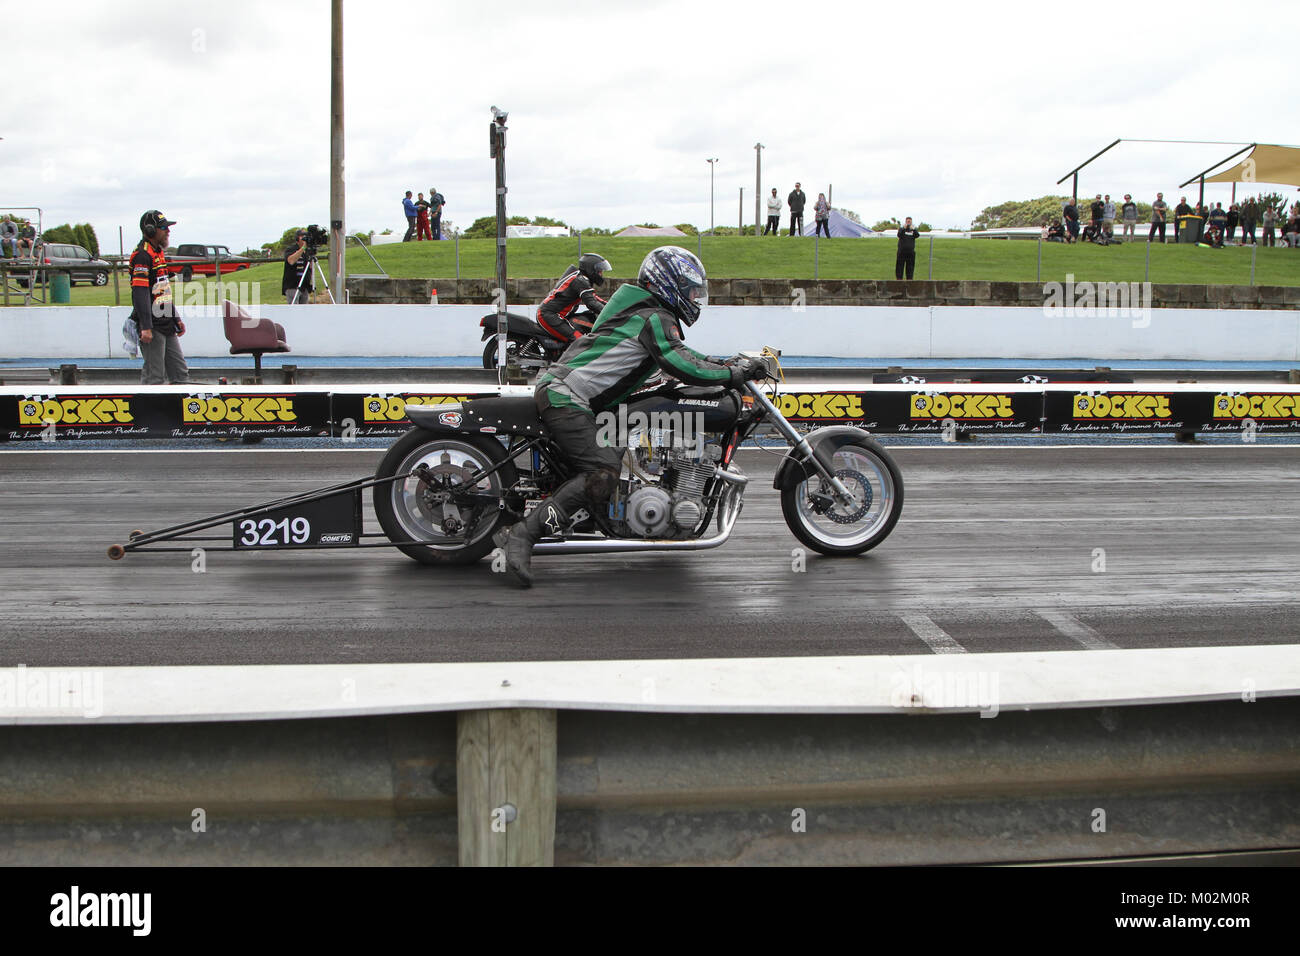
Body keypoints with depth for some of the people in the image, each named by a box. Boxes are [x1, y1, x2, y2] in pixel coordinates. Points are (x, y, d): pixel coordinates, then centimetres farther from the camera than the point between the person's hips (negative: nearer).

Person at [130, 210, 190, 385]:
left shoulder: (159, 253, 17)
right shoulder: (142, 255, -13)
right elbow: (140, 293, -20)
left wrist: (177, 319, 24)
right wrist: (146, 328, -25)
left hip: (166, 325, 10)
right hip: (152, 327, -10)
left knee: (180, 371, 11)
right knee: (154, 376, -7)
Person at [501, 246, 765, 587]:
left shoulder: (642, 311, 22)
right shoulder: (655, 318, -10)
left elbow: (679, 354, 29)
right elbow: (679, 364, -23)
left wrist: (728, 365, 21)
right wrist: (732, 374, -14)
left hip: (556, 388, 11)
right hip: (566, 398, -11)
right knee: (602, 472, -23)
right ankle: (523, 535, -26)